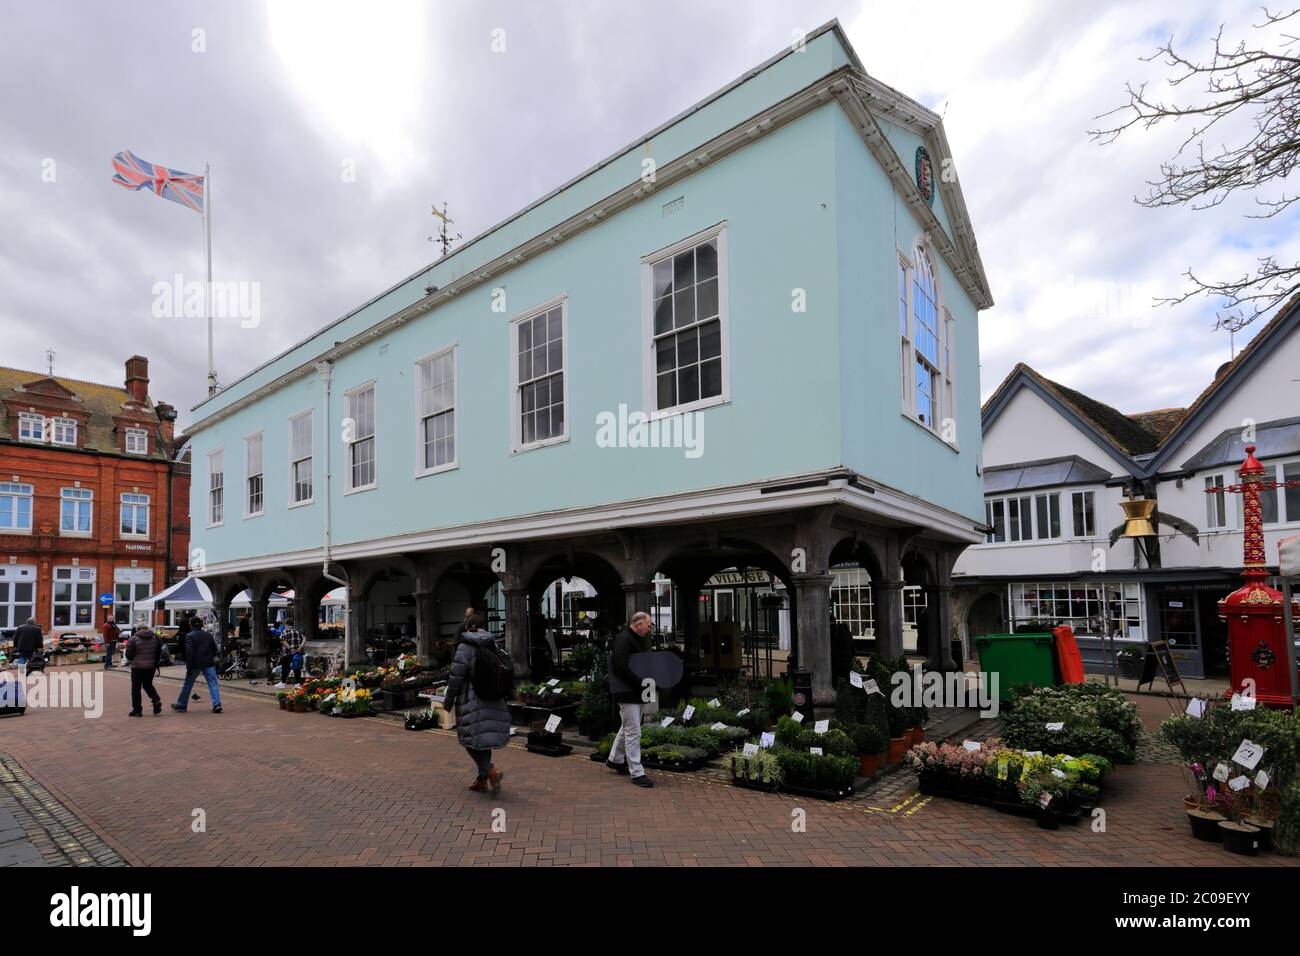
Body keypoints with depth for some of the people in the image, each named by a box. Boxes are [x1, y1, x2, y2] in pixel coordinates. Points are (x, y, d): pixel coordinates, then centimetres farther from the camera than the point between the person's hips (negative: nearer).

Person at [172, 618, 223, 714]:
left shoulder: (189, 636, -7)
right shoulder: (208, 635, 9)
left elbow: (189, 652, -14)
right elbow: (214, 648, 11)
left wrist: (188, 666, -13)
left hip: (196, 664, -3)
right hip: (209, 663, 3)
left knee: (188, 684, 13)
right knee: (213, 683, -1)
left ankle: (181, 705, 24)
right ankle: (217, 704, -11)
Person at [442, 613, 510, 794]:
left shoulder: (465, 647, -9)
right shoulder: (493, 646, 9)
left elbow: (456, 676, -11)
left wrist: (448, 700, -1)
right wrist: (500, 696, 21)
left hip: (472, 701, -6)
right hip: (493, 702, 6)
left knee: (472, 739, 2)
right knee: (484, 738, 14)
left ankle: (490, 771, -15)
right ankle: (482, 779, 19)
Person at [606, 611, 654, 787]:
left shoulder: (637, 640, 15)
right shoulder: (624, 640, -17)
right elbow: (620, 667, -25)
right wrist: (641, 682, -24)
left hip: (634, 692, 11)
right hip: (627, 692, -11)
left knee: (626, 728, 23)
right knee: (633, 733, -6)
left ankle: (615, 759, 38)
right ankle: (636, 773, 0)